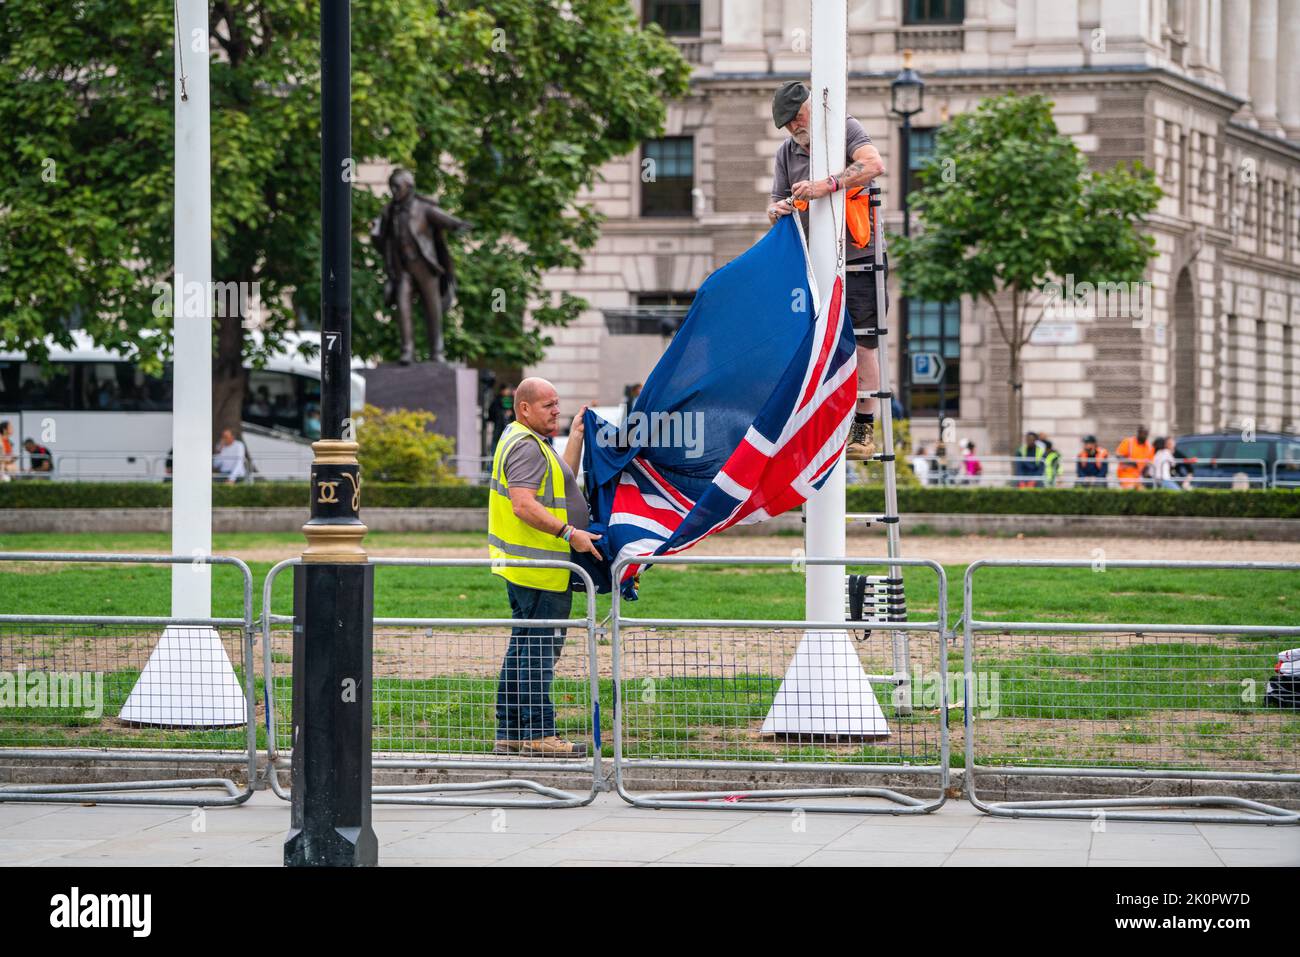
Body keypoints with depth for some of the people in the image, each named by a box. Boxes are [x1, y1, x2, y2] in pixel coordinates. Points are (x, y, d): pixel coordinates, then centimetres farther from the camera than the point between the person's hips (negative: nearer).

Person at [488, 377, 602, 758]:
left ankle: (509, 734, 19)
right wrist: (570, 533, -27)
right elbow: (523, 505, -26)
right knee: (539, 650, -8)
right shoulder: (526, 447, -16)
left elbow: (561, 480, 24)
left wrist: (576, 435, 21)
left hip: (524, 566, 11)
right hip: (539, 570, -11)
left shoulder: (525, 441, 19)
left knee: (523, 649, 14)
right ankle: (539, 735, -7)